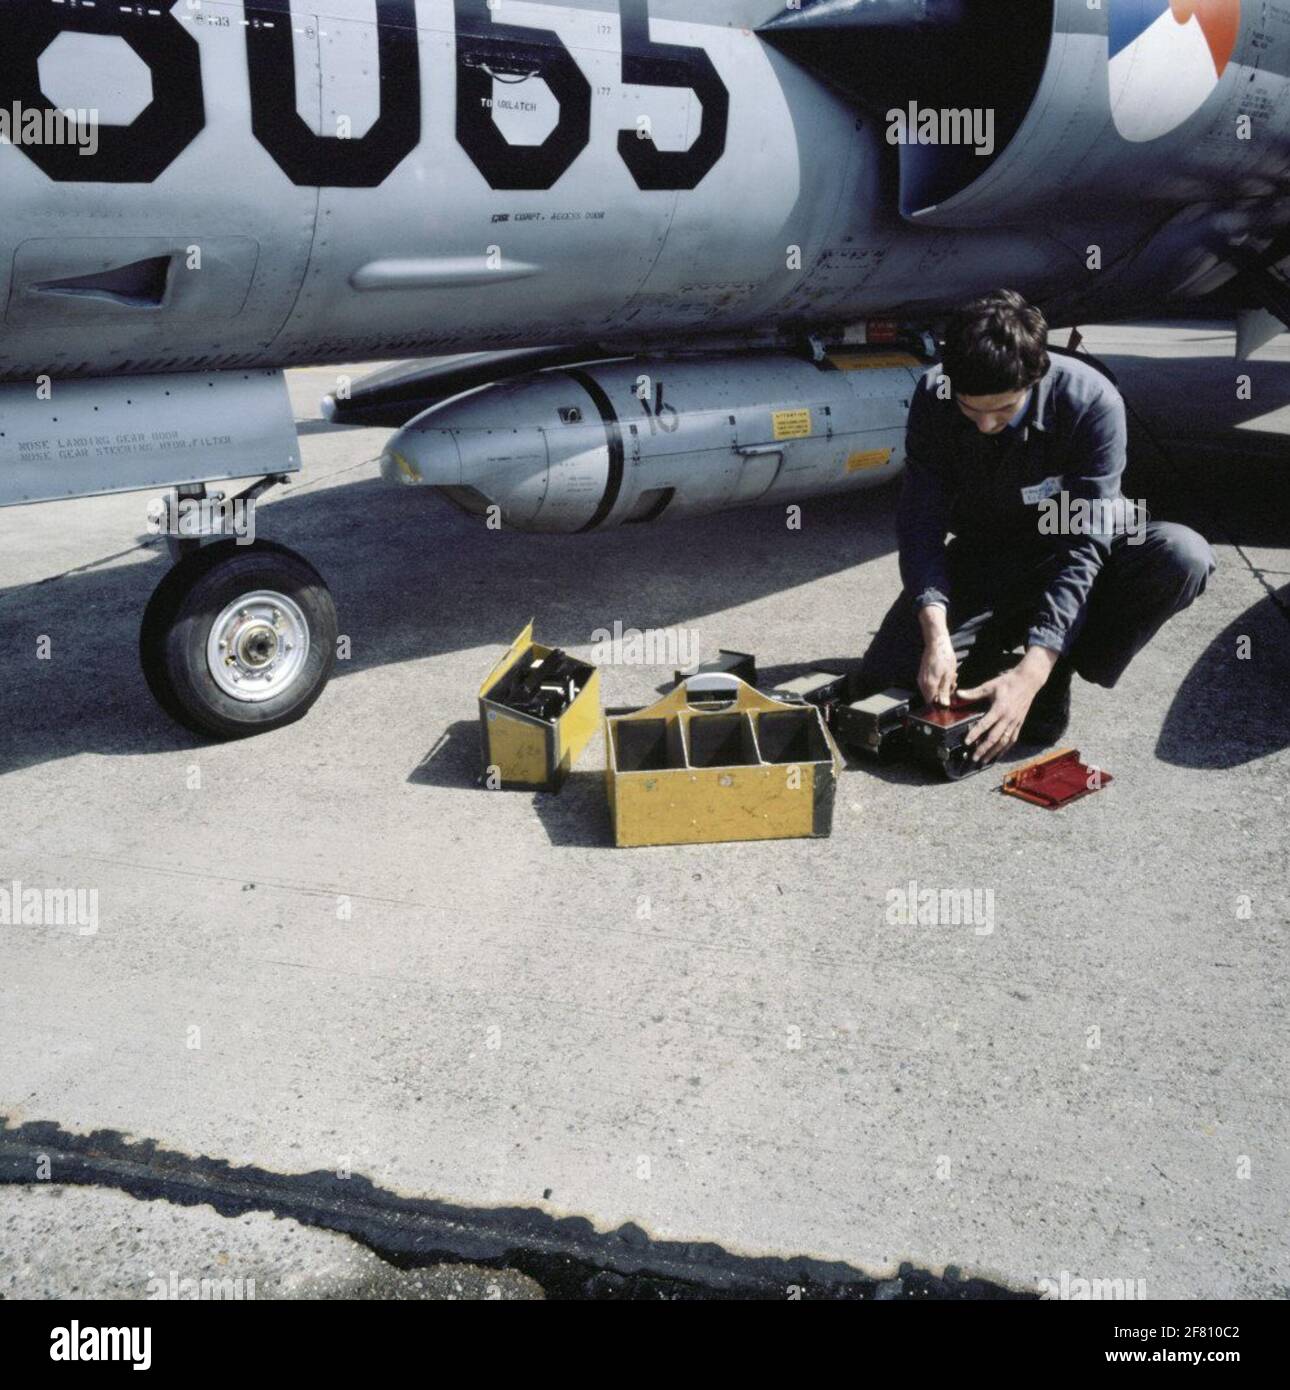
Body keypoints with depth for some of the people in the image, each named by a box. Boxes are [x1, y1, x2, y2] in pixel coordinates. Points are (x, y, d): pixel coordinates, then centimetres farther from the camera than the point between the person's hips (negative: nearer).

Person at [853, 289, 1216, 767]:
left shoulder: (1093, 402, -28)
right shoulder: (934, 397, -20)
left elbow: (1085, 544, -31)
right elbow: (920, 525, -20)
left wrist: (1032, 673, -40)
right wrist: (936, 633, -37)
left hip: (1074, 552, -1)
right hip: (983, 557, 1)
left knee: (1184, 556, -33)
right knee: (879, 681, -17)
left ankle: (1054, 674, -11)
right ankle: (1005, 639, 10)